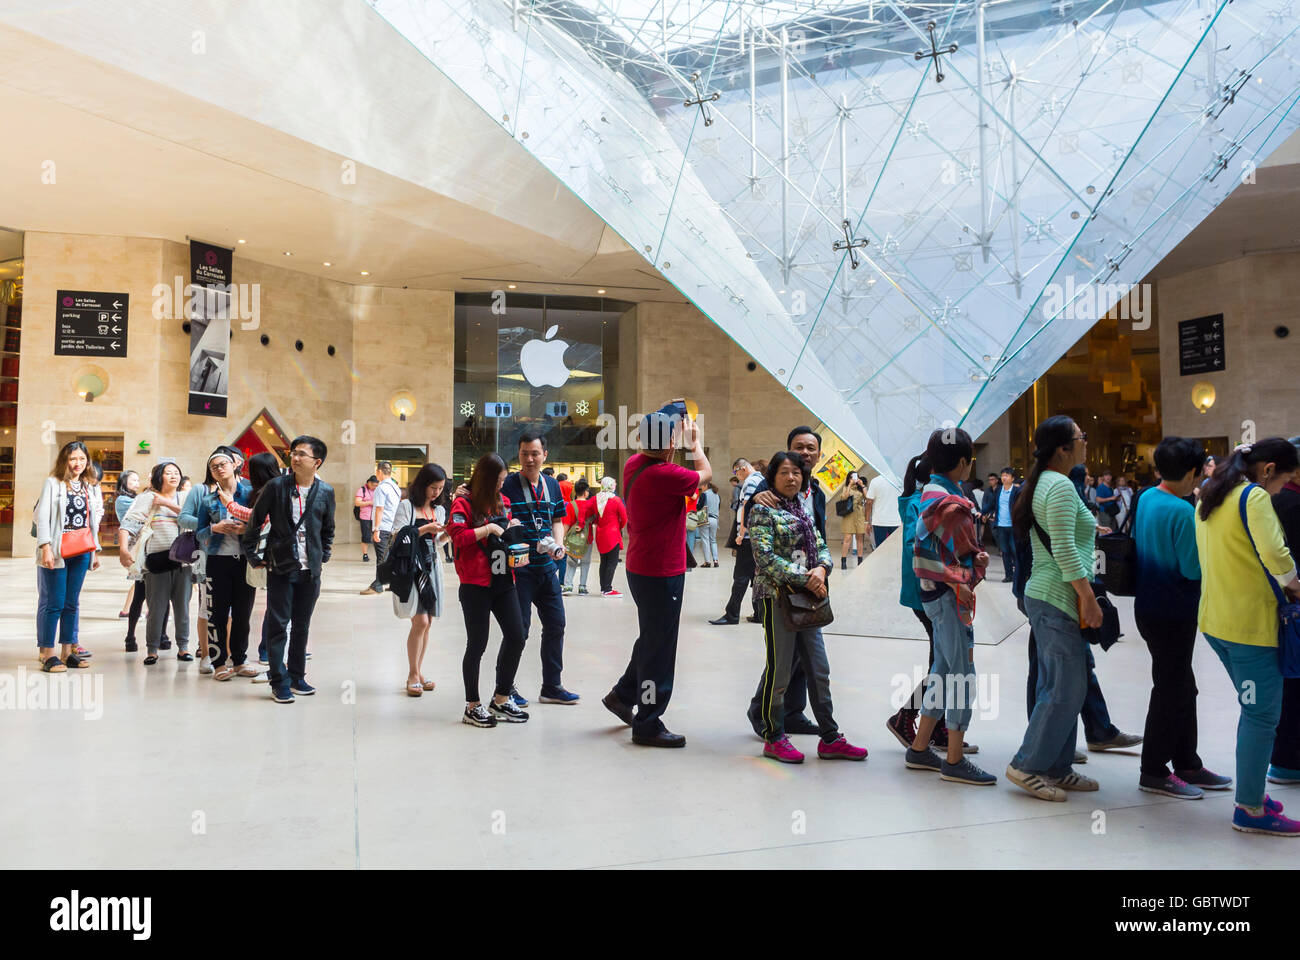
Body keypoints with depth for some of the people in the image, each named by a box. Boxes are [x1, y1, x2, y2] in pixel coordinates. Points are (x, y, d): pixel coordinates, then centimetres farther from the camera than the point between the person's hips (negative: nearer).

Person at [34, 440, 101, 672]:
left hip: (81, 552, 5)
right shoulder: (52, 483, 1)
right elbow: (42, 516, -7)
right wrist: (46, 547, -16)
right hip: (57, 551, -5)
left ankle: (67, 652, 13)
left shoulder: (88, 487, 16)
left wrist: (95, 551, 19)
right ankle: (48, 655, 0)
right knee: (54, 603, -5)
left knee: (72, 603, 8)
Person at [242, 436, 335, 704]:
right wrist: (252, 554, 3)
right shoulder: (276, 486, -4)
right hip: (280, 566, -2)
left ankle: (297, 677, 22)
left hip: (310, 570, 2)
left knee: (302, 626, 11)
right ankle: (278, 681, 8)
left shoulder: (326, 491, 3)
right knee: (278, 625, 0)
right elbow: (255, 521, 4)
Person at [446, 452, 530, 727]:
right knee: (477, 643, 1)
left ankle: (501, 700, 19)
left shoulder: (502, 501, 14)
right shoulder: (464, 502, -6)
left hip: (503, 581, 7)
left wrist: (511, 528, 6)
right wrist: (490, 528, -16)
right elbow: (457, 534, -19)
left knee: (516, 637, 4)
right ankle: (472, 706, 15)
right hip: (476, 584, -7)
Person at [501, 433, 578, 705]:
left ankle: (551, 686, 24)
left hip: (547, 566, 6)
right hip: (519, 568, -6)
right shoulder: (508, 485, -8)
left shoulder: (552, 484, 9)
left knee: (555, 625, 11)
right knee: (518, 629, -1)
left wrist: (558, 544, -1)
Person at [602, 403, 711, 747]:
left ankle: (622, 695, 36)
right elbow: (705, 474, -5)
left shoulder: (633, 464, 1)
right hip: (662, 573, -9)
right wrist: (695, 441, 11)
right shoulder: (665, 475, -24)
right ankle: (647, 725, 13)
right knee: (659, 647, 2)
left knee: (652, 638, 25)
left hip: (640, 568, 9)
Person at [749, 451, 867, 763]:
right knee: (779, 671, 1)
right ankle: (774, 739, 16)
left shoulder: (803, 511, 15)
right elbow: (766, 557, -17)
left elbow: (821, 547, 13)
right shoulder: (763, 510, -8)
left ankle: (830, 739, 20)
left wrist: (821, 568, -10)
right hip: (776, 597, -7)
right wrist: (805, 579, -19)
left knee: (819, 671, 10)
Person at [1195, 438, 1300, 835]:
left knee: (1254, 710, 20)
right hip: (1250, 623, -9)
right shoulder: (1254, 496, -14)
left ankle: (1251, 793, 28)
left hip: (1214, 619, 9)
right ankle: (1250, 810, 7)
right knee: (1262, 716, 0)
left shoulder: (1209, 496, 13)